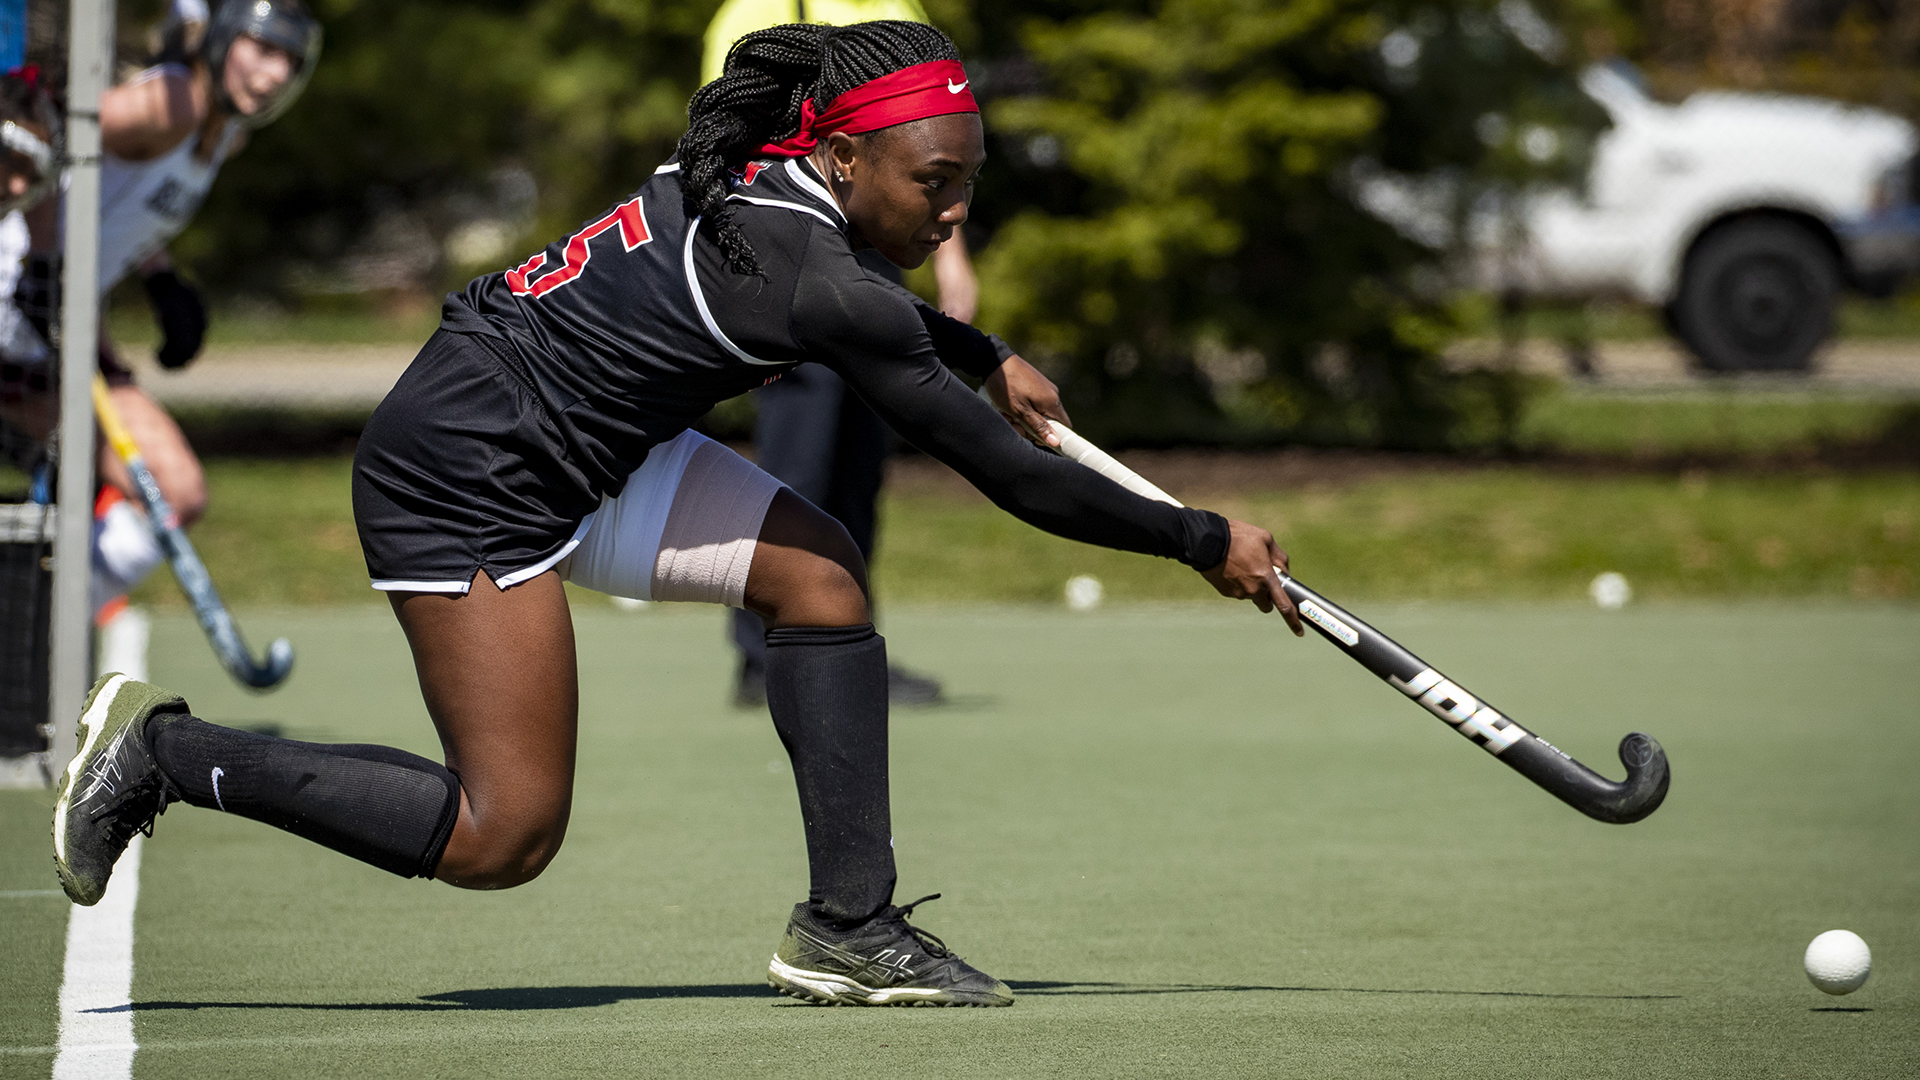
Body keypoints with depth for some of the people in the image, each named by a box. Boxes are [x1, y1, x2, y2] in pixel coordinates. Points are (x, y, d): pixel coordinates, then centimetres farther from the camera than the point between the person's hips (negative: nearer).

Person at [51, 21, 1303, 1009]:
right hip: (463, 472, -10)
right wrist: (1204, 543, -13)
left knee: (820, 571, 1)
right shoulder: (807, 276, -27)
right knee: (504, 839, -6)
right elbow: (1011, 477, -22)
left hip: (581, 448, 10)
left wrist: (986, 353, 22)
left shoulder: (766, 180, -2)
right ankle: (166, 752, 5)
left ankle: (849, 924, 3)